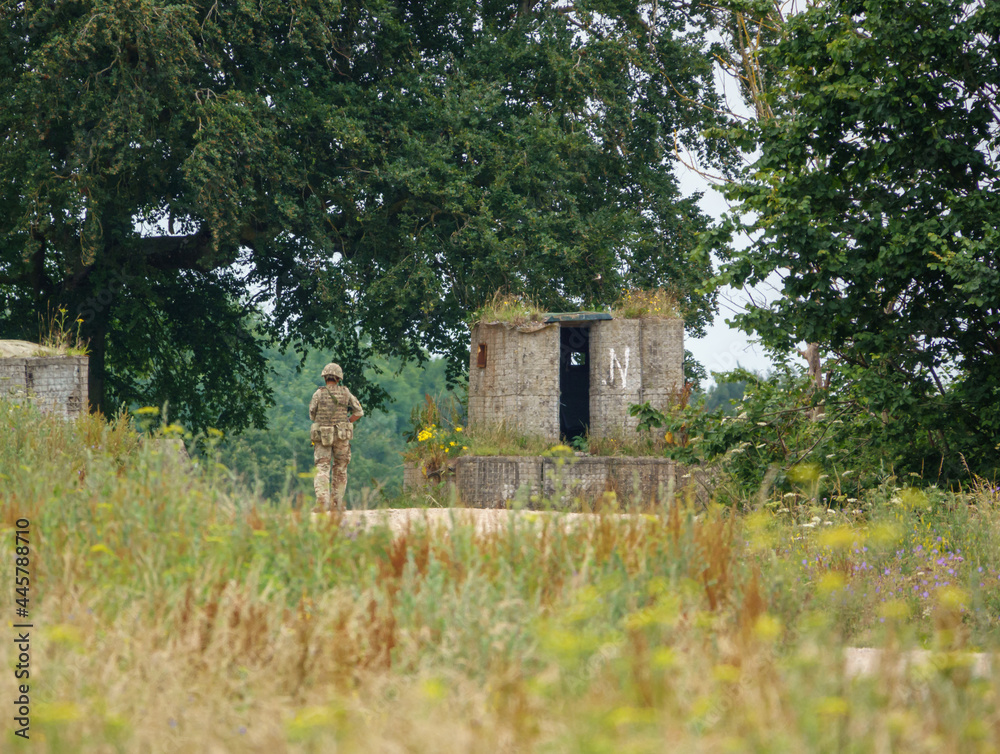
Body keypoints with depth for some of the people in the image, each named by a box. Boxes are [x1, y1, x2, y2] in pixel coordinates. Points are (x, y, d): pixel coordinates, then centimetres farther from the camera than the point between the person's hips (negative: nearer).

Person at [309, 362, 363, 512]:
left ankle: (322, 501, -19)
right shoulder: (345, 393, 1)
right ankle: (336, 502, 14)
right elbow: (359, 412, 3)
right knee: (340, 469, 14)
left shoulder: (319, 394, -5)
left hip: (322, 436, -2)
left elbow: (312, 415, 4)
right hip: (341, 436, 2)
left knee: (322, 469, -2)